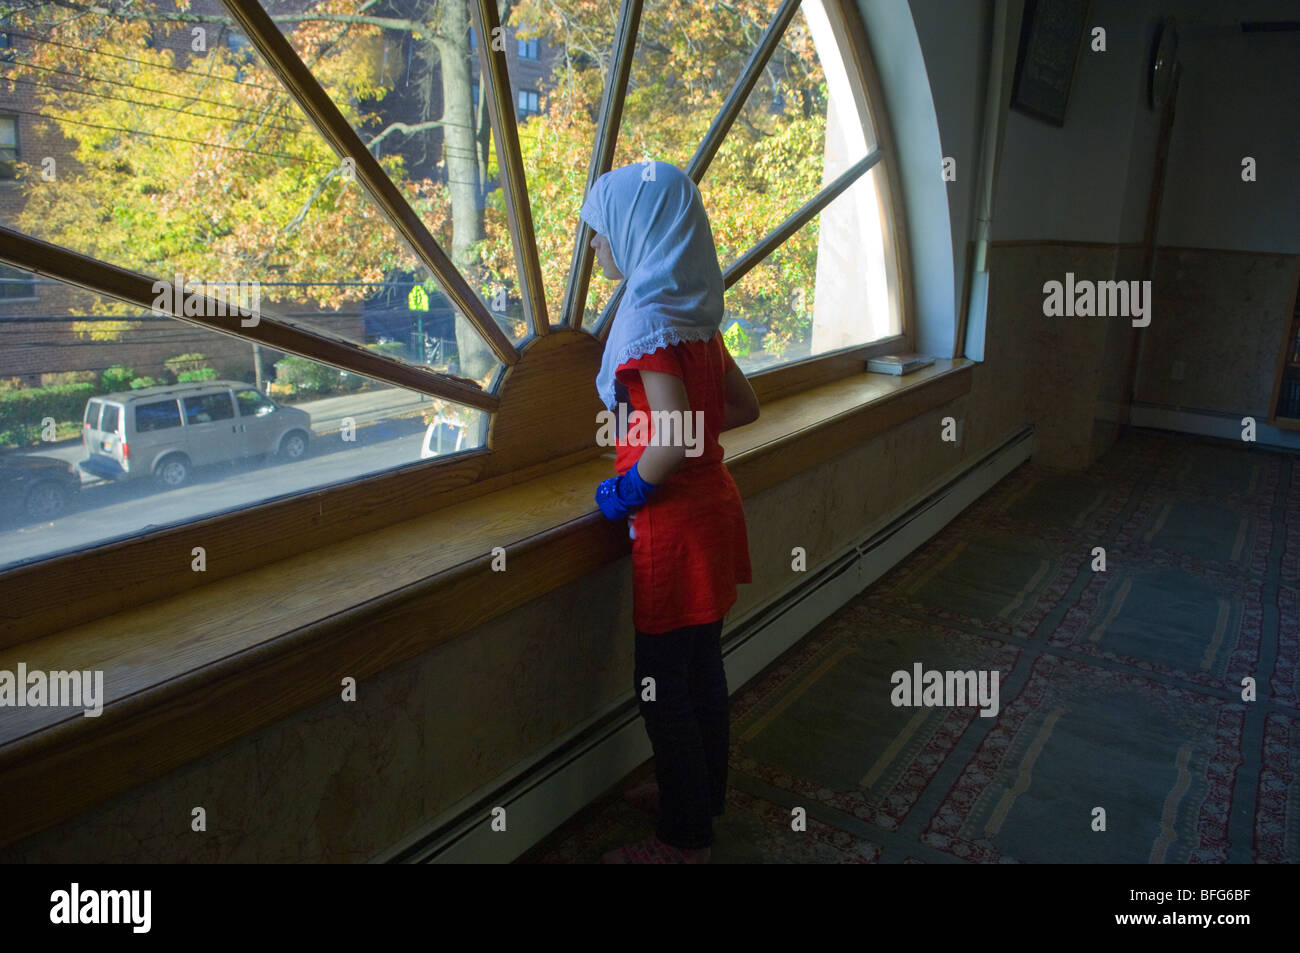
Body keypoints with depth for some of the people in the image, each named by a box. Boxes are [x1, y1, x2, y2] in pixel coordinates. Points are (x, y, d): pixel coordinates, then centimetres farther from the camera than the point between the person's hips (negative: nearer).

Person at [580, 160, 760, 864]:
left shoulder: (647, 318, -20)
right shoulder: (694, 314, 7)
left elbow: (674, 440, -28)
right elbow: (744, 407, 15)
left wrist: (627, 492, -11)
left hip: (674, 523, -9)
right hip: (712, 505, 9)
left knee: (663, 686, 6)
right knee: (701, 668, 22)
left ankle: (684, 841, 23)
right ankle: (703, 796, 41)